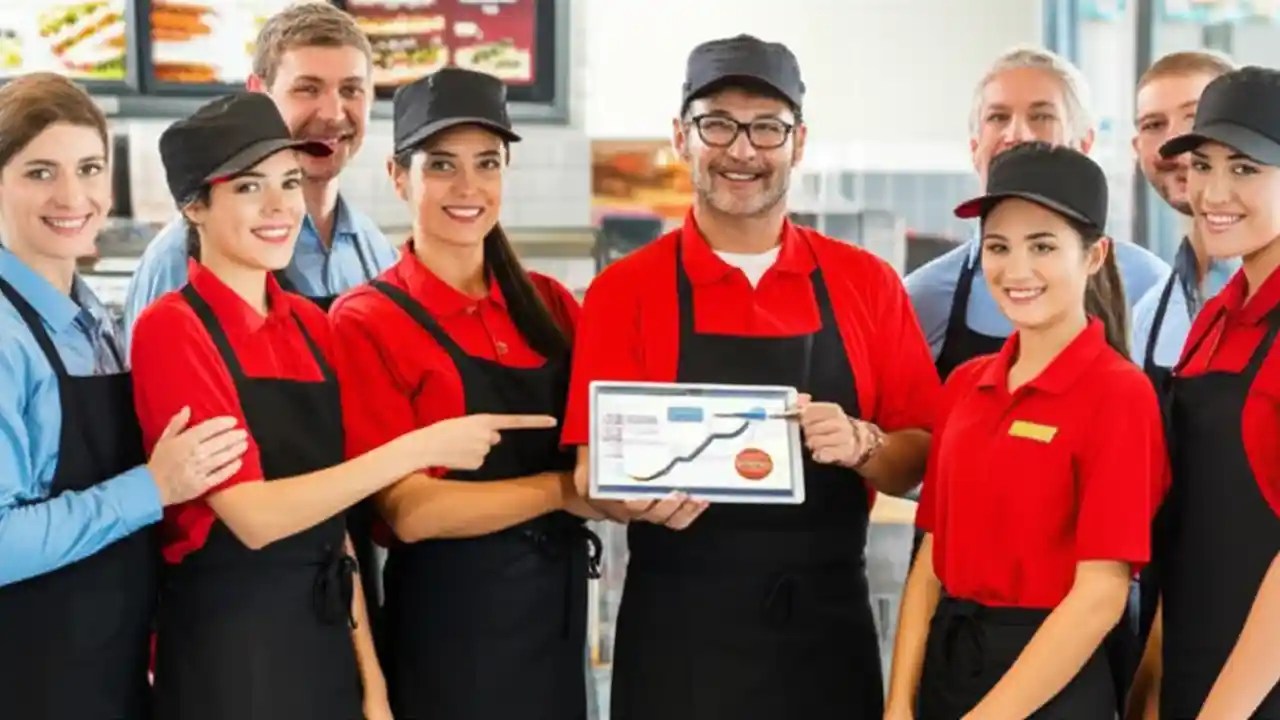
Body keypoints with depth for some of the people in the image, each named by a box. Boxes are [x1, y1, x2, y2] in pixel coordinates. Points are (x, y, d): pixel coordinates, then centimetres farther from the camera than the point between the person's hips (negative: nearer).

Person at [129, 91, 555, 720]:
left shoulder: (311, 325, 7)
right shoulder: (172, 329, -12)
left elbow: (332, 513, 11)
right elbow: (255, 516, -20)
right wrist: (419, 447, -21)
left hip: (327, 643, 6)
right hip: (223, 657, -6)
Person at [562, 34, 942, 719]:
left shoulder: (868, 283, 4)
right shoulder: (623, 289, 0)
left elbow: (920, 461, 5)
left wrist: (861, 446, -15)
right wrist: (641, 499, -24)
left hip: (828, 630, 2)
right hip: (677, 636, -1)